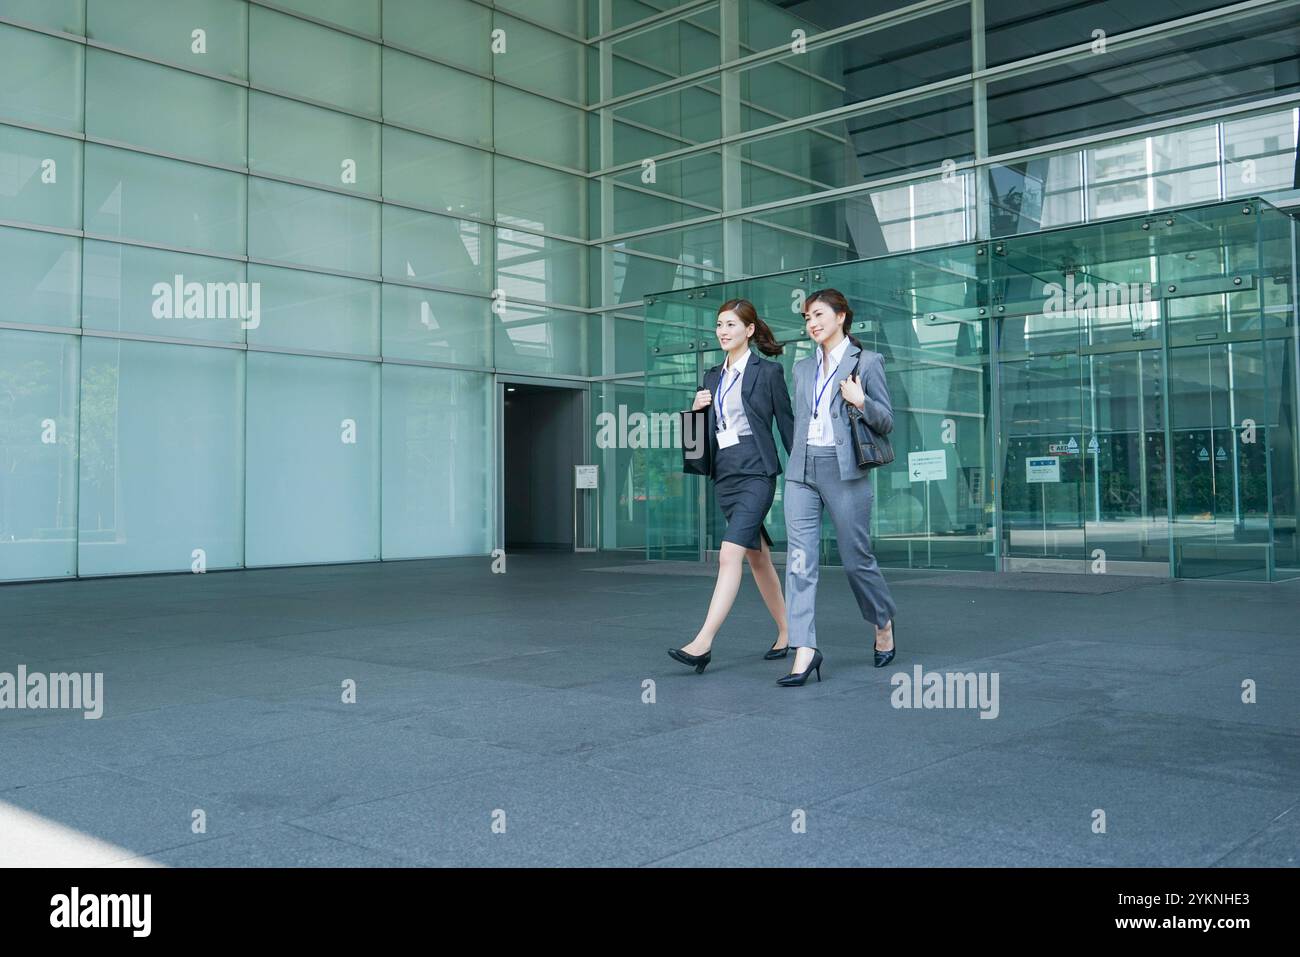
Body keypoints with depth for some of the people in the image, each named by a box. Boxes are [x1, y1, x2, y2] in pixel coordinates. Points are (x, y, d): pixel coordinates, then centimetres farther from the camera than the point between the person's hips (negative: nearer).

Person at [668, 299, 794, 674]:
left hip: (755, 474, -7)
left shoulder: (768, 372, -3)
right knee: (757, 557, 13)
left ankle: (702, 643, -21)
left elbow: (786, 424, -1)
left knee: (729, 556, -17)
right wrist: (697, 408, -2)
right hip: (724, 475, 7)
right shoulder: (713, 376, 14)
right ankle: (787, 632, 26)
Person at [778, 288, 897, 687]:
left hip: (844, 470, -4)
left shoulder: (866, 362, 2)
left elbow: (886, 422, 1)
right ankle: (805, 650, -8)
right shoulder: (803, 368, 17)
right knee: (799, 558, -7)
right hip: (801, 470, 5)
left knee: (856, 559, 4)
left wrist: (861, 402, -17)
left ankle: (884, 624, 30)